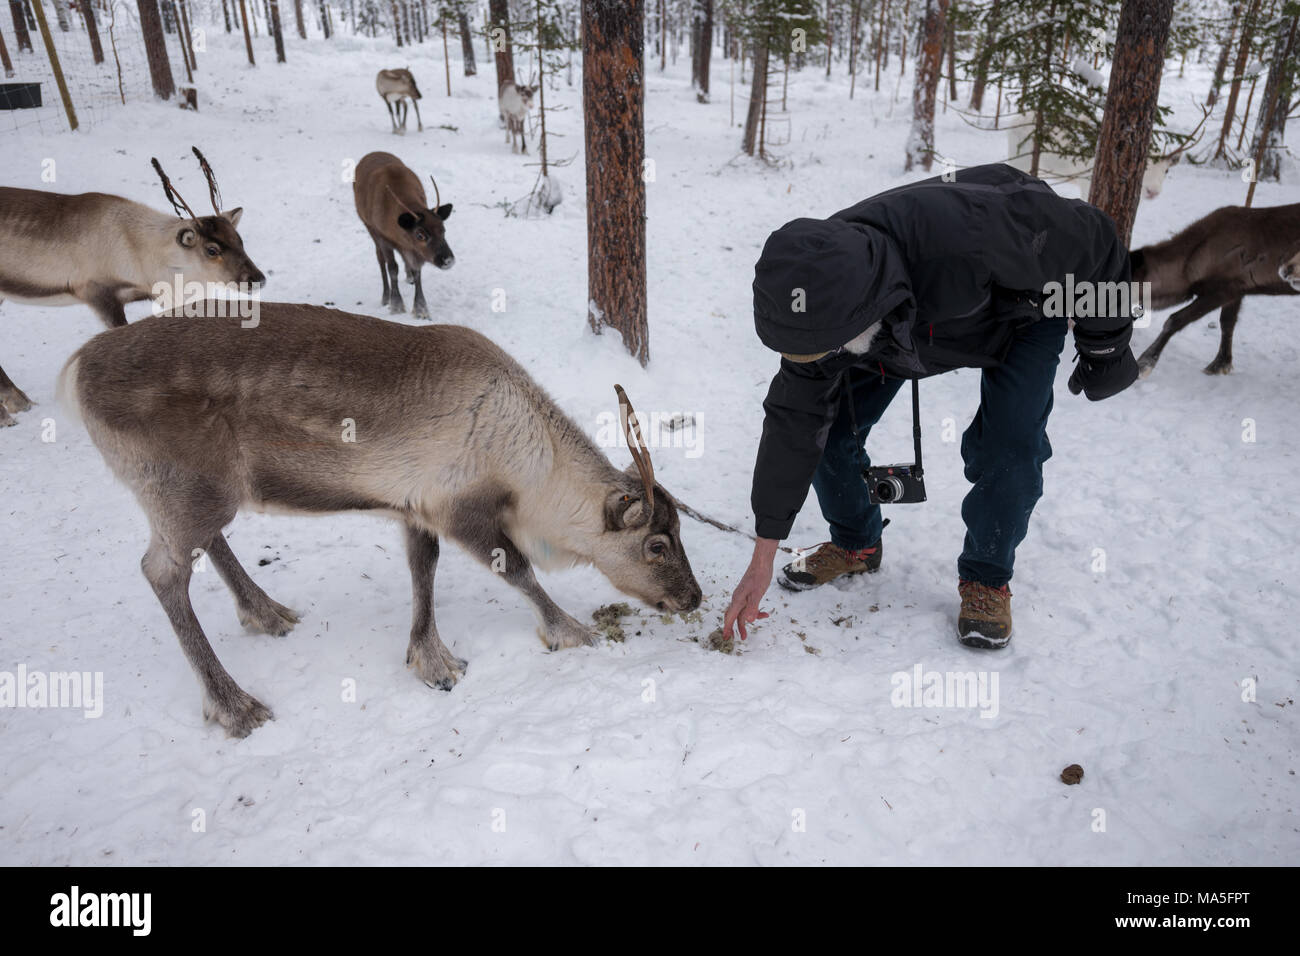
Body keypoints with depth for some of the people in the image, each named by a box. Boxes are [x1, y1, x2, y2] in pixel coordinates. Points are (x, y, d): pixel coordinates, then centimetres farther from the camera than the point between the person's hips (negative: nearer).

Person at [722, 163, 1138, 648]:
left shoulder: (965, 238, -47)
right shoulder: (820, 302, -30)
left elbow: (1093, 236, -28)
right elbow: (793, 424, -21)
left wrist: (1105, 346, -12)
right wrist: (761, 563, -18)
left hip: (1029, 295, -3)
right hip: (912, 319, 3)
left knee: (1009, 448, -21)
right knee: (825, 425, -8)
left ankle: (986, 578, 6)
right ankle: (855, 544, 19)